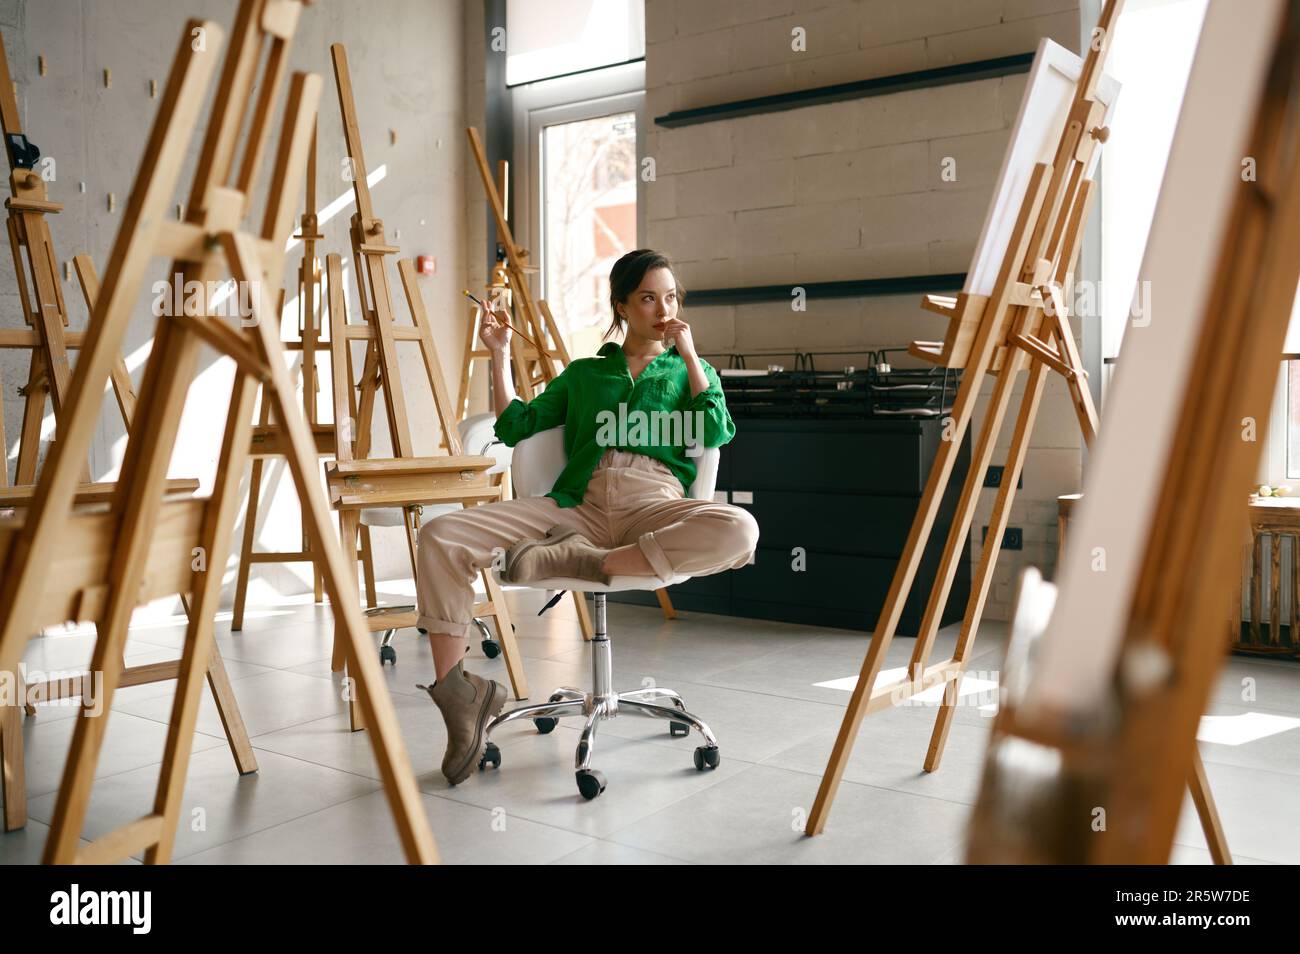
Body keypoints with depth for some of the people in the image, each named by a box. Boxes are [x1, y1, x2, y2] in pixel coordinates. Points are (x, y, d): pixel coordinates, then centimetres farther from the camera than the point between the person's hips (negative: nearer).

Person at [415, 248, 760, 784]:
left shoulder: (691, 370, 23)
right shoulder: (585, 373, 27)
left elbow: (716, 432, 2)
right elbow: (514, 427, 19)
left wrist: (689, 354, 6)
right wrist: (499, 357, 13)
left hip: (655, 507, -1)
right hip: (577, 506, 2)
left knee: (739, 530, -37)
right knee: (440, 536, -19)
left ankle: (575, 561, -33)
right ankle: (456, 691, -16)